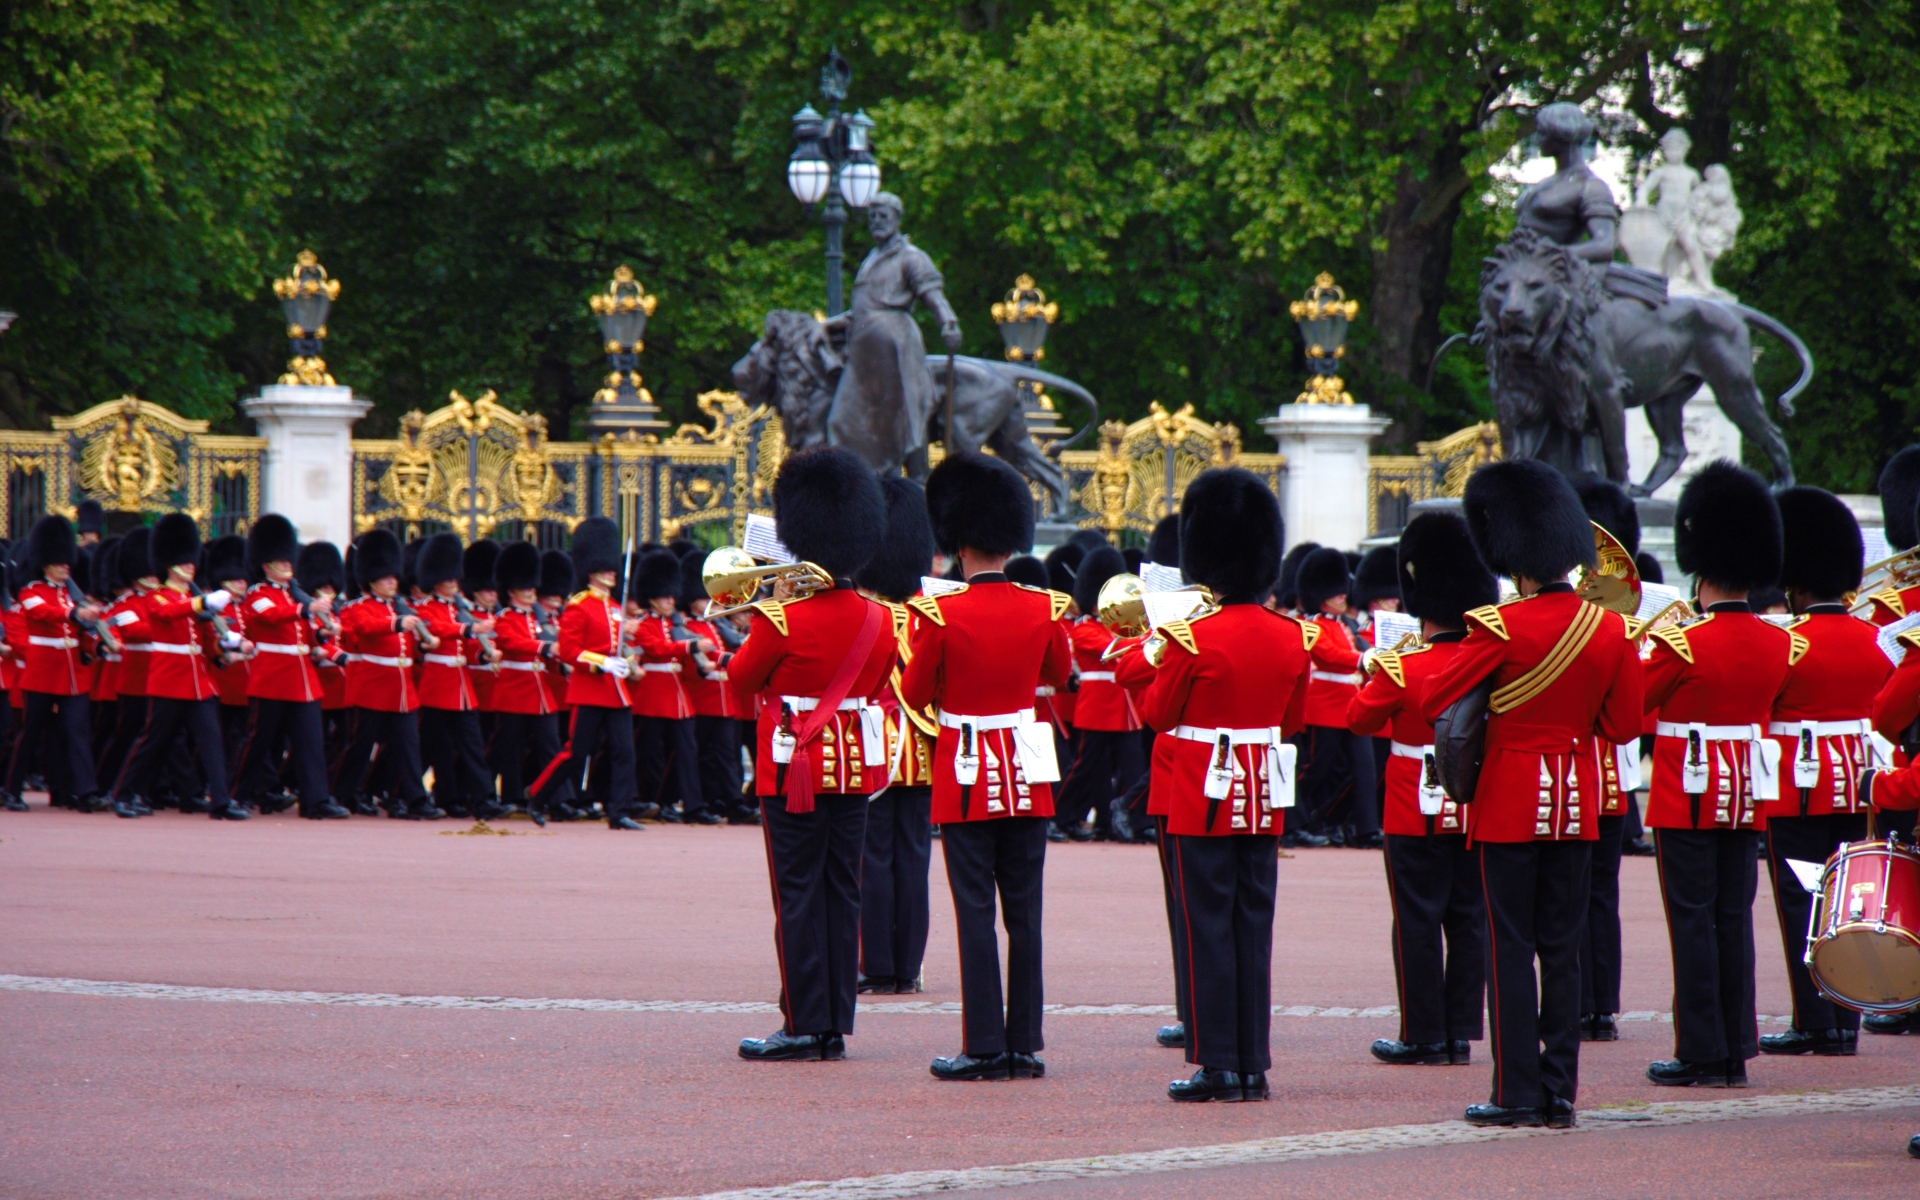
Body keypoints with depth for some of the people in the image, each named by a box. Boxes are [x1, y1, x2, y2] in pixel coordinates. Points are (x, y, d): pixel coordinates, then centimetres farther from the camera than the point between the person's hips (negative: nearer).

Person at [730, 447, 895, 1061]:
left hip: (795, 771, -5)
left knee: (798, 896, -1)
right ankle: (836, 1024, 11)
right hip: (856, 768, 5)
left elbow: (742, 676, -2)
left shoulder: (783, 619, -16)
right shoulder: (879, 620, 1)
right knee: (843, 894, 9)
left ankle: (804, 1026, -2)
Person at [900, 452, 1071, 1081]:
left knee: (976, 912, -1)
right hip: (1028, 776, 3)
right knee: (1023, 912, 7)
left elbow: (915, 694, -3)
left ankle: (984, 1046, -3)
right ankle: (1025, 1045, 8)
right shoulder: (1044, 609, -2)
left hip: (966, 775, -3)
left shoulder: (942, 614, -13)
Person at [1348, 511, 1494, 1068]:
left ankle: (1423, 1035, 2)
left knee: (1418, 923, 1)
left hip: (1418, 811, -5)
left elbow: (1359, 718, -3)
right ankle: (1461, 1033, 11)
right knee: (1468, 920, 8)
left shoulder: (1403, 669, -15)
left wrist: (1372, 677, 13)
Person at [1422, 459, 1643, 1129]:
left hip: (1511, 797, -4)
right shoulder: (1610, 628, -1)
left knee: (1511, 946, 0)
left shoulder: (1502, 628, -16)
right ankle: (1560, 1092, 9)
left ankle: (1517, 1093, -2)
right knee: (1562, 948, 9)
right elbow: (1623, 726, 6)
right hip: (1577, 802, 4)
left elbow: (1433, 705, -13)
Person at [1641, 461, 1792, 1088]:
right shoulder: (1780, 644, 1)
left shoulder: (1682, 644, -16)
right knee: (1734, 920, 10)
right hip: (1748, 800, 5)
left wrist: (1651, 648, 7)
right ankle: (1735, 1052, 11)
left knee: (1693, 921, -2)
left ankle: (1700, 1054, -2)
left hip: (1688, 798, -5)